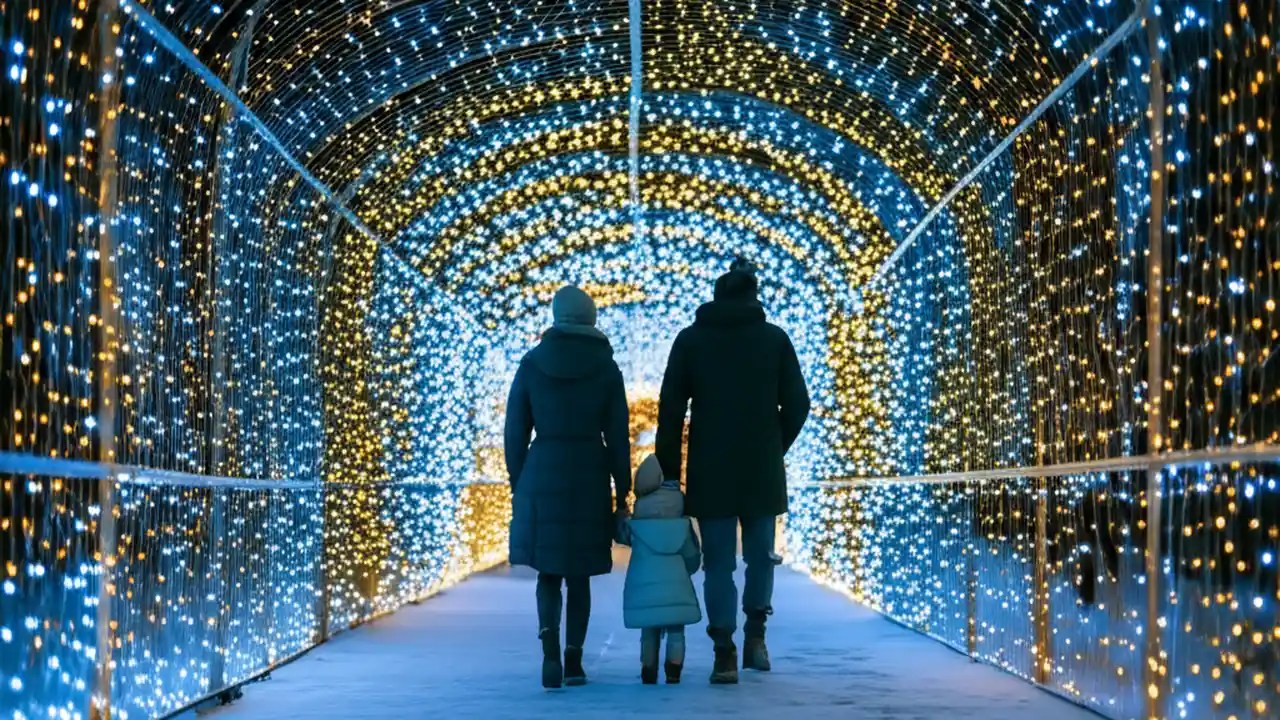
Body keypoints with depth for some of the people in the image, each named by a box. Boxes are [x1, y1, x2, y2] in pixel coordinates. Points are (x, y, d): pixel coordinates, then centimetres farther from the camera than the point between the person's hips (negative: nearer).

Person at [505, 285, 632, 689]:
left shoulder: (532, 364, 1)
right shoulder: (606, 369, 0)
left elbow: (515, 432, 3)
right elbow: (618, 439, 1)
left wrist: (517, 486, 10)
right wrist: (622, 496, 6)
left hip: (541, 476, 0)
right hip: (589, 478, 0)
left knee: (548, 571, 8)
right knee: (578, 574, 11)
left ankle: (550, 649, -16)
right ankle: (573, 660, 10)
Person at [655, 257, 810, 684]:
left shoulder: (691, 339, 4)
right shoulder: (774, 338, 4)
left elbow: (670, 410, 0)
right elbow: (797, 405, 1)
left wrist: (669, 473, 4)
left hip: (710, 471, 0)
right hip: (762, 470, 0)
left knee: (718, 563, 3)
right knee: (760, 555, 17)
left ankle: (725, 655, 0)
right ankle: (755, 635, 12)